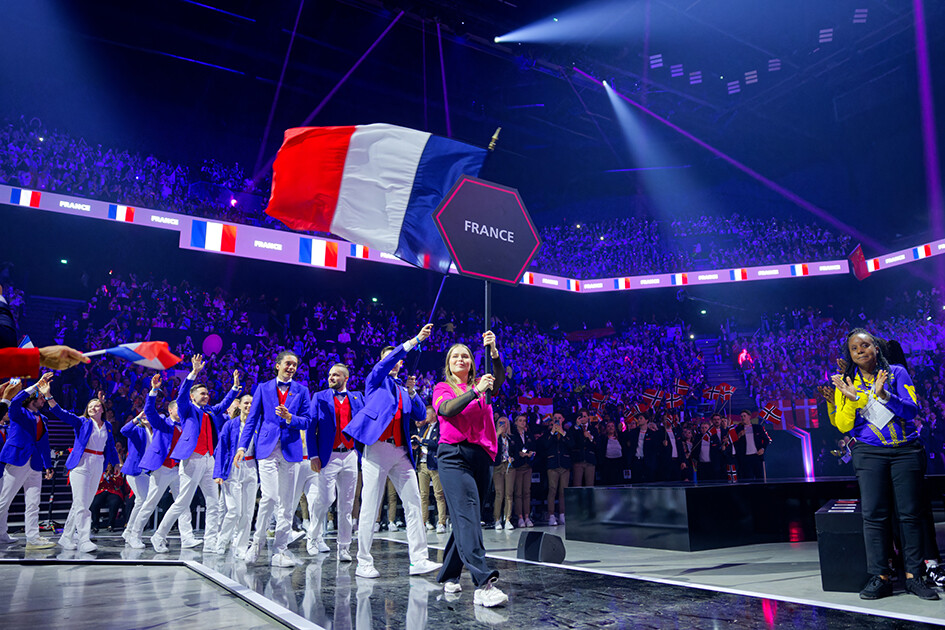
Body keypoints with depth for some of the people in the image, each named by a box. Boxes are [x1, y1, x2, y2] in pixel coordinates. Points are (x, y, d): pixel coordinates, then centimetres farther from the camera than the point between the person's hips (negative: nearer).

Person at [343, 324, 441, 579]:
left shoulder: (403, 388, 24)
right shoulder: (376, 380, 11)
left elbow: (421, 415, 15)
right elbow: (388, 361, -8)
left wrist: (412, 392, 1)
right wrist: (415, 340, -14)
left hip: (401, 451, 6)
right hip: (376, 447, -5)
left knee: (413, 503, -1)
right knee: (369, 507, -4)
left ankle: (419, 560, 2)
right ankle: (364, 563, 4)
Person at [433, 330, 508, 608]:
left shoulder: (480, 386, 19)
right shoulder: (443, 388, 11)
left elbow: (500, 379, 0)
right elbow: (447, 409, -10)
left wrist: (493, 352, -15)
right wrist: (476, 391, -20)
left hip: (481, 458, 5)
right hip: (454, 456, -4)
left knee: (464, 519, 8)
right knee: (467, 517, -18)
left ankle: (448, 575, 23)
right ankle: (484, 584, -29)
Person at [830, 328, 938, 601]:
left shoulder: (897, 372, 3)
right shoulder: (846, 383, 6)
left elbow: (912, 410, -7)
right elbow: (843, 426, 0)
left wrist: (883, 395, -23)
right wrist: (851, 399, -16)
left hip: (906, 450, 0)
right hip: (870, 453, 0)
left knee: (910, 513, -1)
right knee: (874, 514, -6)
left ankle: (913, 576, 7)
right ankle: (880, 577, -2)